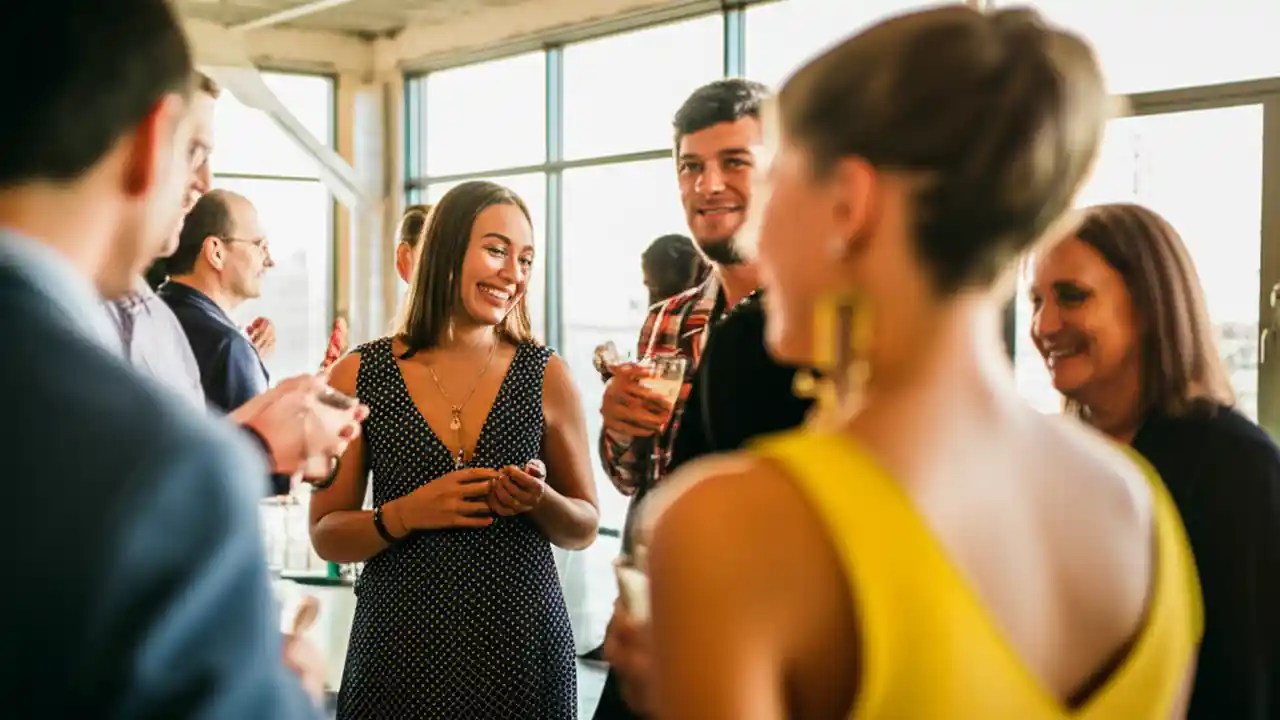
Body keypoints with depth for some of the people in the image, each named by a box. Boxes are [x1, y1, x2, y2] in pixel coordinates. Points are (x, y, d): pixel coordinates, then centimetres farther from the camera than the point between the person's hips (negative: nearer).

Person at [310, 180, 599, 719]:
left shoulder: (546, 376, -2)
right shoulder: (358, 376, -2)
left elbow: (584, 528, 5)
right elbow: (326, 536, 1)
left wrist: (539, 502, -15)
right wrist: (404, 514, -17)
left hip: (520, 644, 1)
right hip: (400, 647, 0)